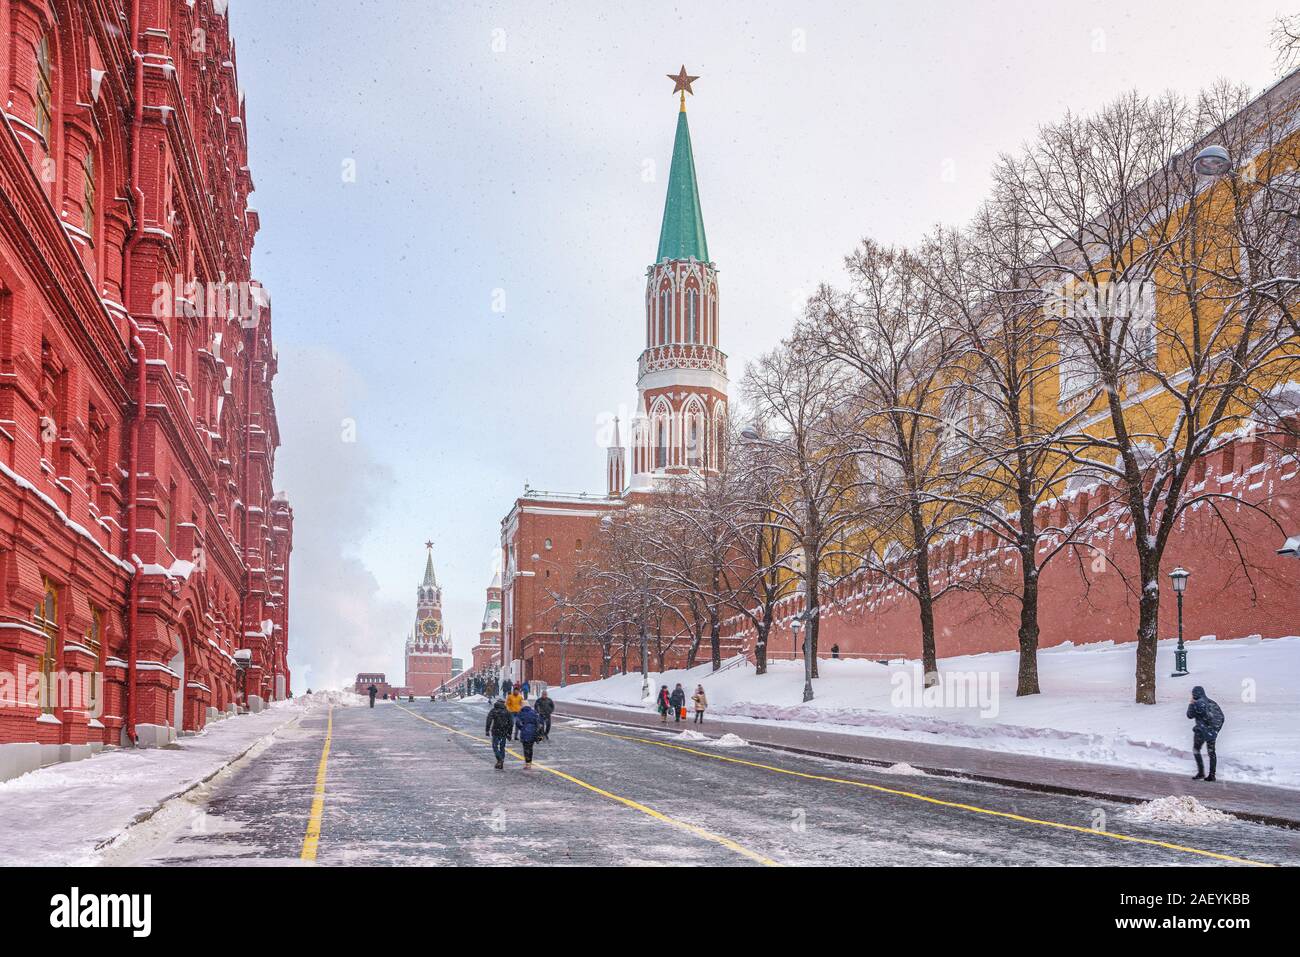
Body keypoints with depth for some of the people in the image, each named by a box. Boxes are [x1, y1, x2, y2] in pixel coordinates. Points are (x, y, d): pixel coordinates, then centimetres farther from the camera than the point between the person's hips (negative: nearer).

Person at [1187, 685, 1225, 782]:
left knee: (1196, 749, 7)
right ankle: (1212, 775, 10)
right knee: (1211, 752, 12)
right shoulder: (1212, 702, 11)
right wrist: (1216, 729, 17)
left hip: (1202, 730, -6)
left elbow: (1190, 715, -2)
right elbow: (1221, 716, 13)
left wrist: (1191, 704, 10)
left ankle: (1201, 772, -4)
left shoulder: (1197, 703, -10)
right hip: (1213, 731, 6)